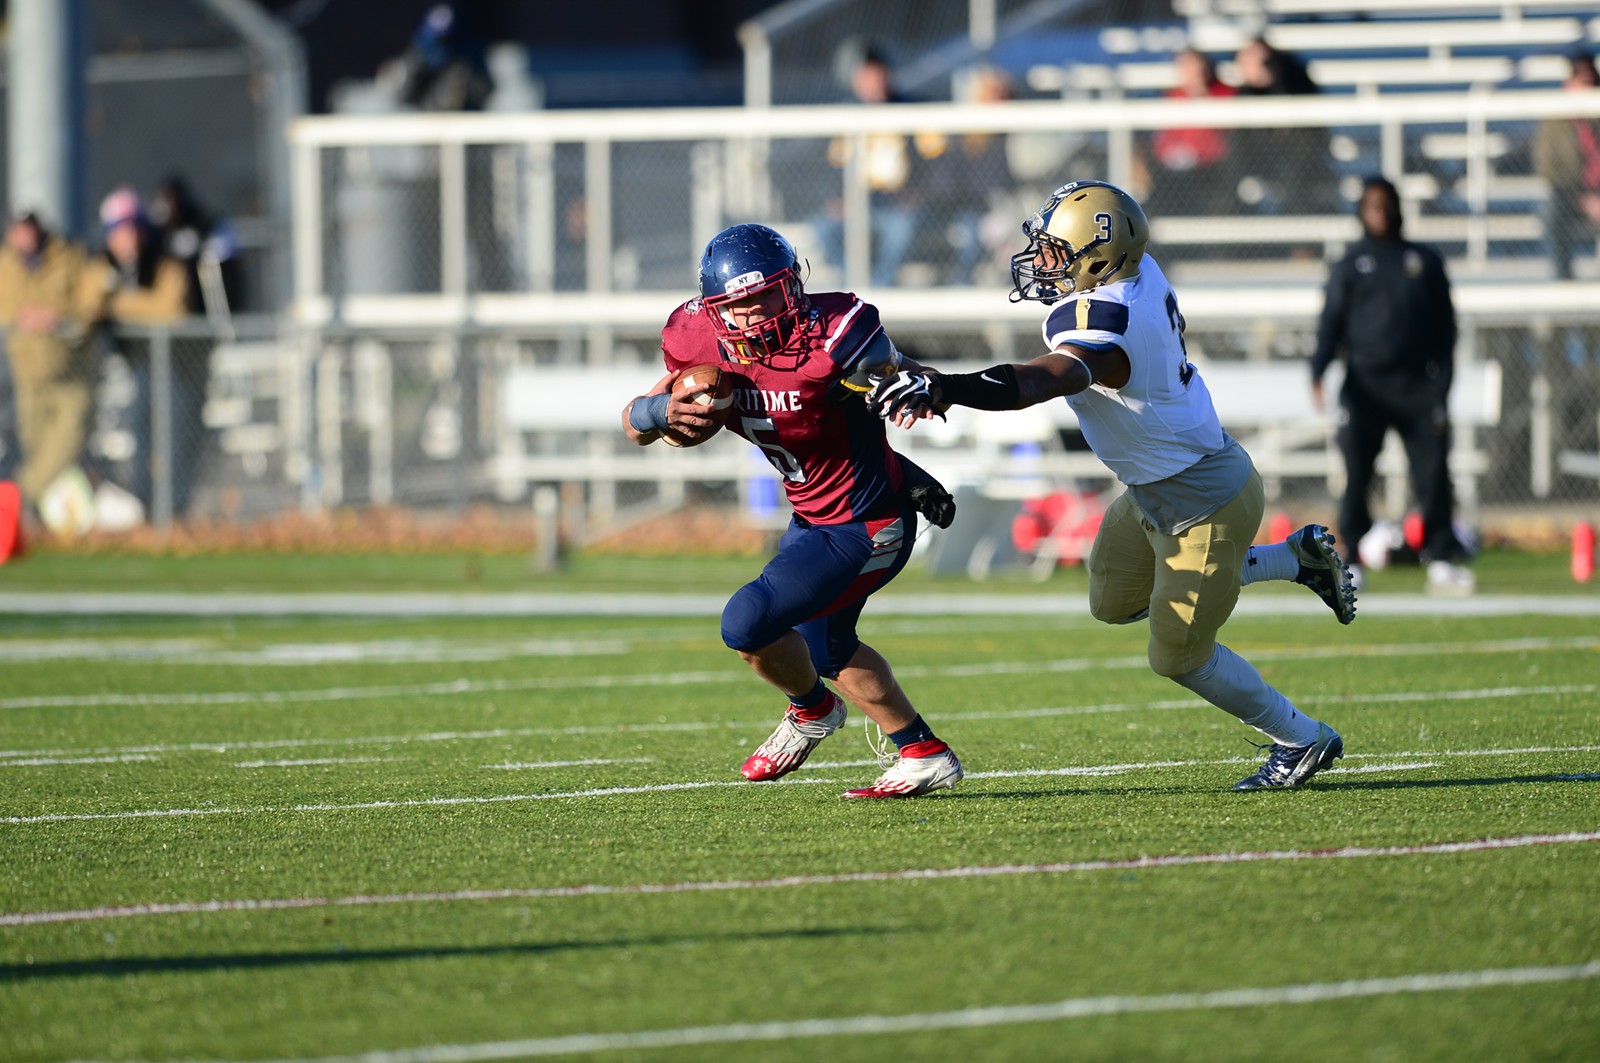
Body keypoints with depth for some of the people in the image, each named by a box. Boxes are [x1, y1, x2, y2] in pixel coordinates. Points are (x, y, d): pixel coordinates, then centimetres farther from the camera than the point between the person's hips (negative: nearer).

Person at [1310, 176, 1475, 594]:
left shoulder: (1425, 262, 14)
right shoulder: (1351, 264, 12)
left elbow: (1444, 324, 15)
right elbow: (1331, 321, 6)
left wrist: (1442, 383, 6)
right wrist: (1318, 371, -9)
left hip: (1417, 385, 0)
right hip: (1364, 383, 0)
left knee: (1432, 474, -6)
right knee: (1356, 477, -4)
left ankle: (1441, 560, -1)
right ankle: (1351, 561, 4)